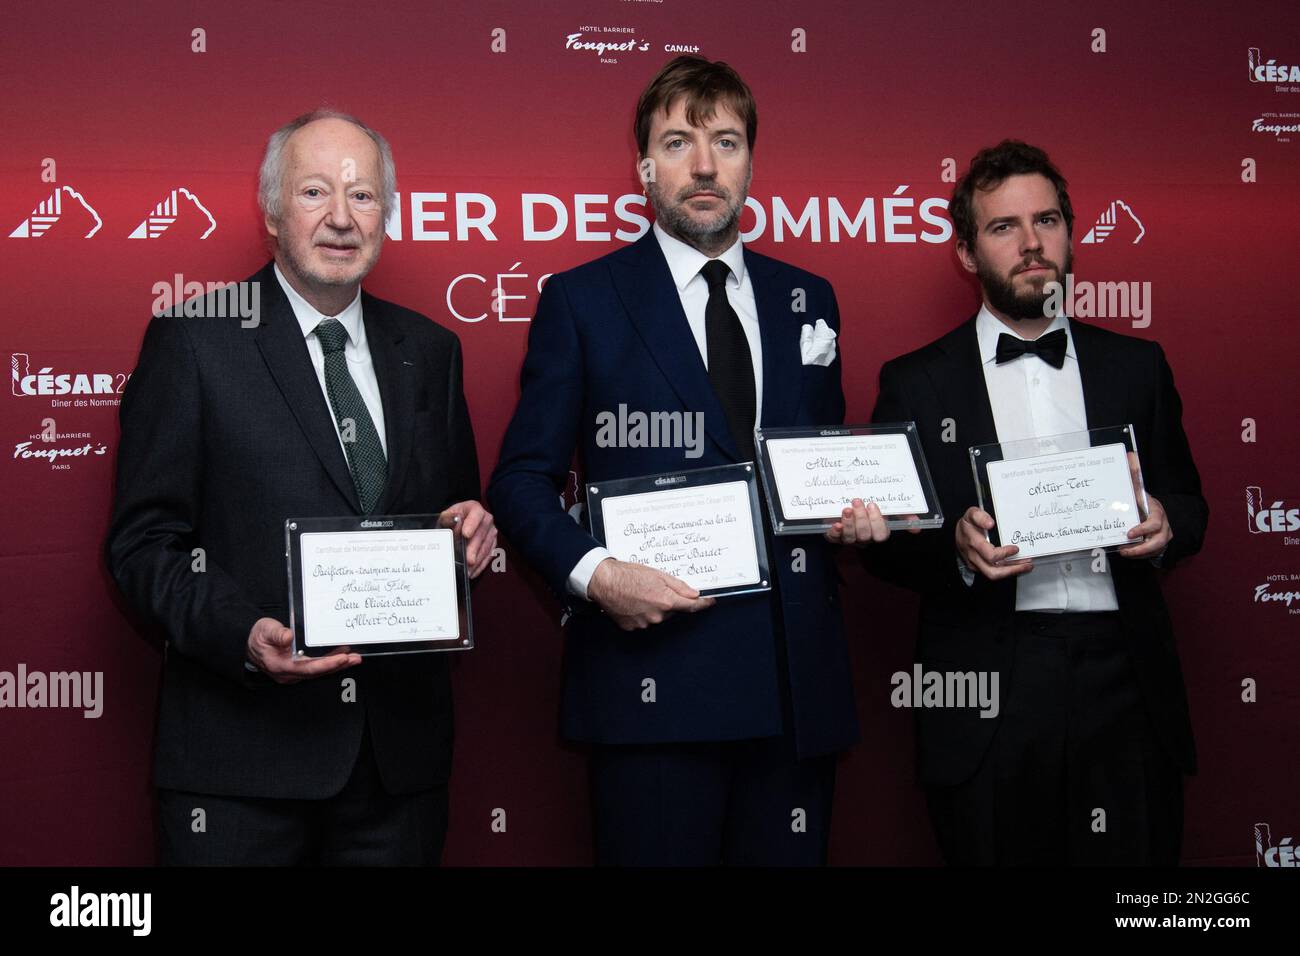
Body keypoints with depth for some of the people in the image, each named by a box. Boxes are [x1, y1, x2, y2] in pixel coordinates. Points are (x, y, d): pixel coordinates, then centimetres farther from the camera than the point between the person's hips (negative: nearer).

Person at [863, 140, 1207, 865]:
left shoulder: (1138, 366, 12)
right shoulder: (917, 383, 5)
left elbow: (1188, 502, 17)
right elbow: (884, 545, 4)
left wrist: (1167, 525, -6)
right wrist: (956, 547, -16)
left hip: (1125, 683, 2)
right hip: (987, 699, -2)